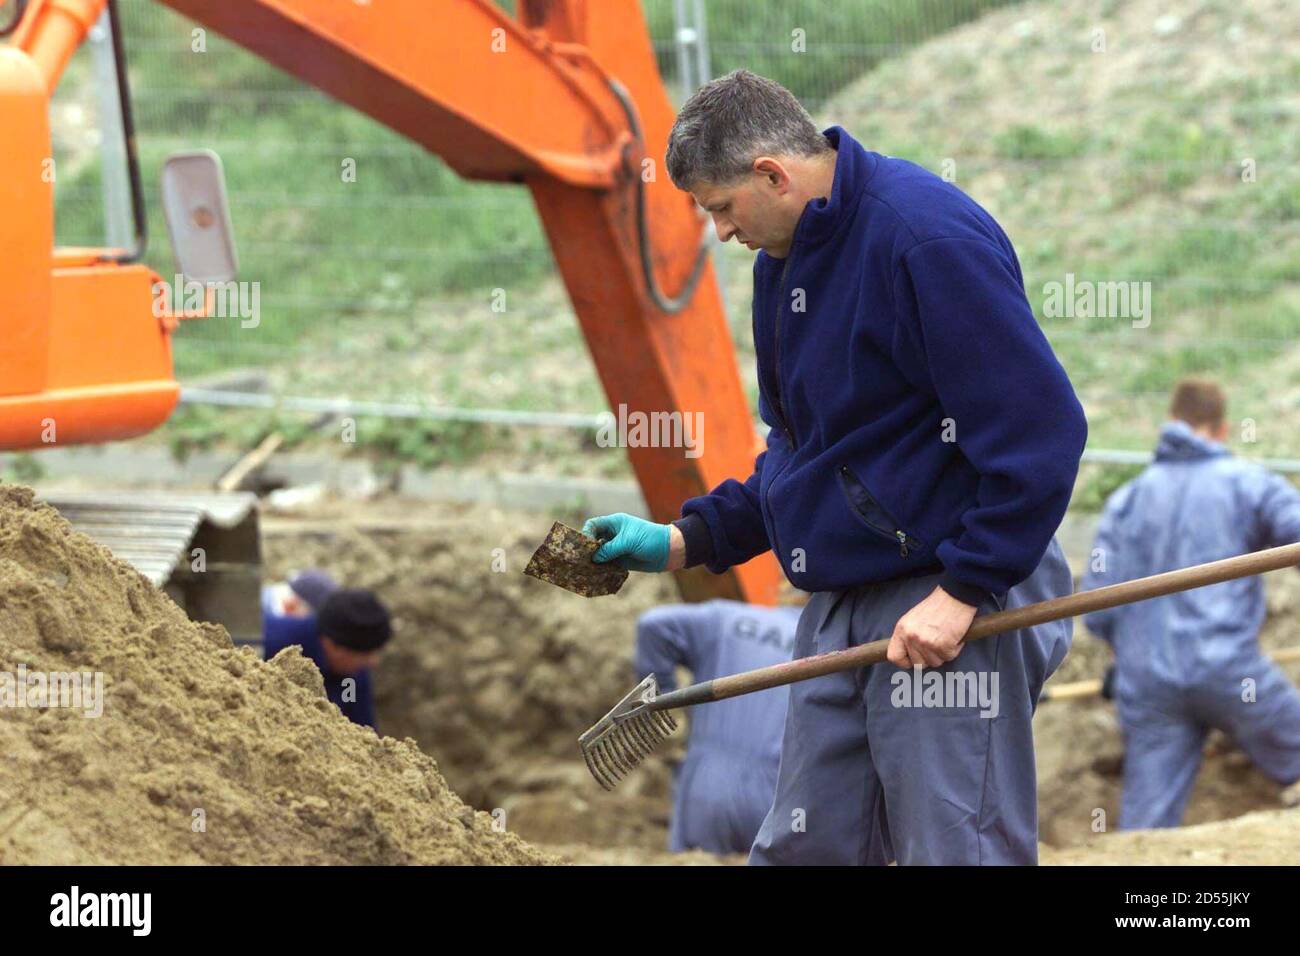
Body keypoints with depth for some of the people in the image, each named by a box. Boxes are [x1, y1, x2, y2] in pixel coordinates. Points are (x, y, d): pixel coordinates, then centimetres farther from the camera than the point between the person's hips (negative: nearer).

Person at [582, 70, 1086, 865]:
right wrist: (686, 541, 12)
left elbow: (1042, 429, -21)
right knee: (800, 850, 13)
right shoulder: (783, 261, 13)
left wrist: (964, 590, -21)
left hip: (952, 612, -9)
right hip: (840, 605, 10)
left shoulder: (930, 235, -18)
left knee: (953, 851, -7)